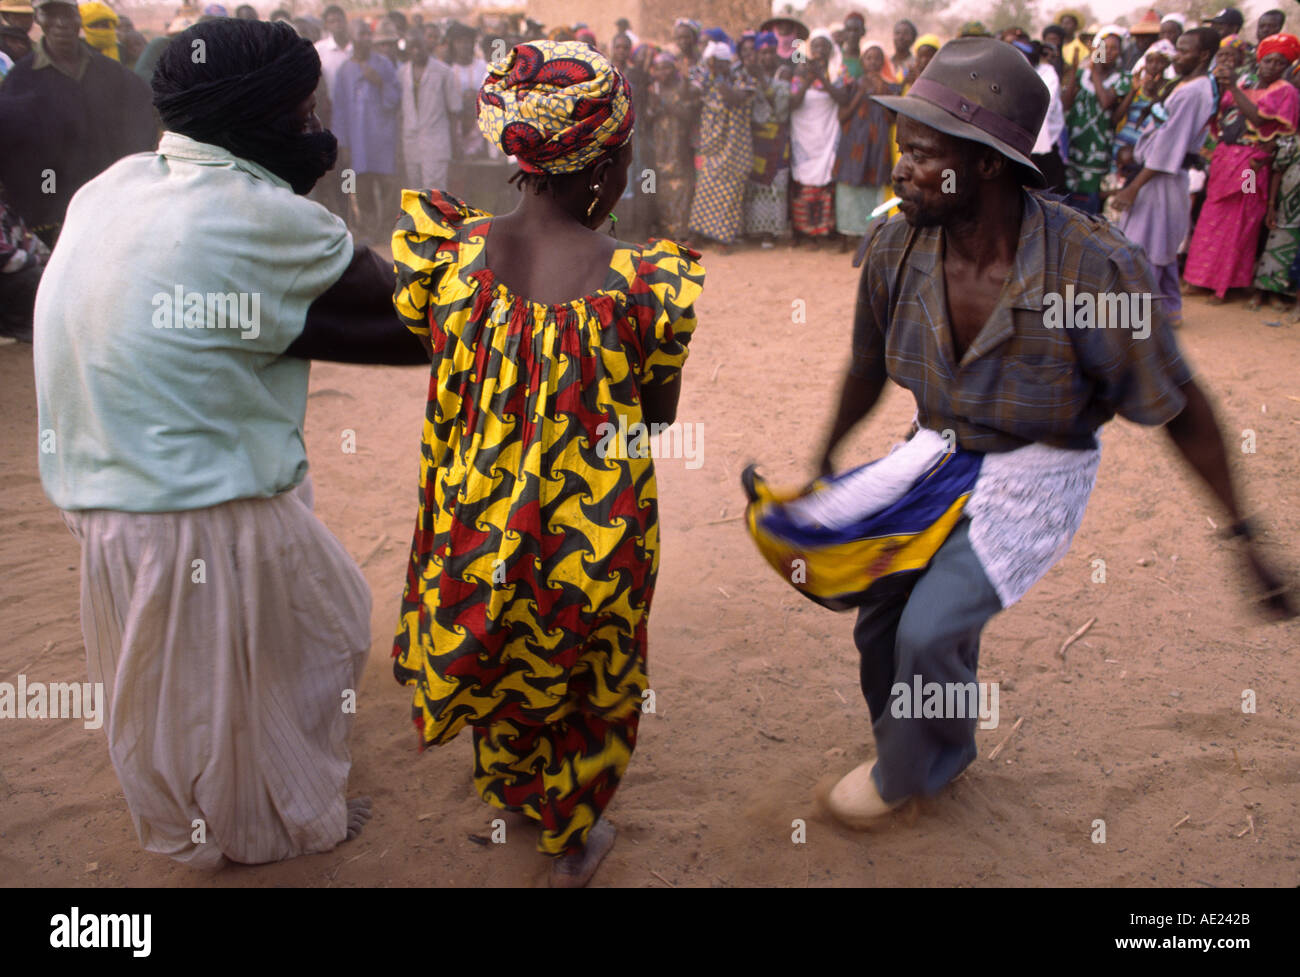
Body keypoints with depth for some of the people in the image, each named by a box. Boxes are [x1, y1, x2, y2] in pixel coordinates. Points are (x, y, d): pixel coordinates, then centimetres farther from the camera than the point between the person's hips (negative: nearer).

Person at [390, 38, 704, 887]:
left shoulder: (448, 250, -17)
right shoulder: (639, 283, -25)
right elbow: (660, 422, -12)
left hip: (473, 523, 4)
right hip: (593, 540, -3)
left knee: (494, 658, 32)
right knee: (589, 680, 25)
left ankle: (507, 792, 59)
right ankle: (573, 839, 46)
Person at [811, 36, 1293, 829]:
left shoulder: (1093, 267, -29)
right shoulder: (895, 249, -15)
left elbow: (1179, 405, -15)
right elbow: (869, 370, 4)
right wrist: (824, 465, 15)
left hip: (1034, 475, -5)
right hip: (938, 458, 5)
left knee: (931, 629, -15)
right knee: (880, 622, 11)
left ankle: (907, 773, 19)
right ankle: (944, 750, 43)